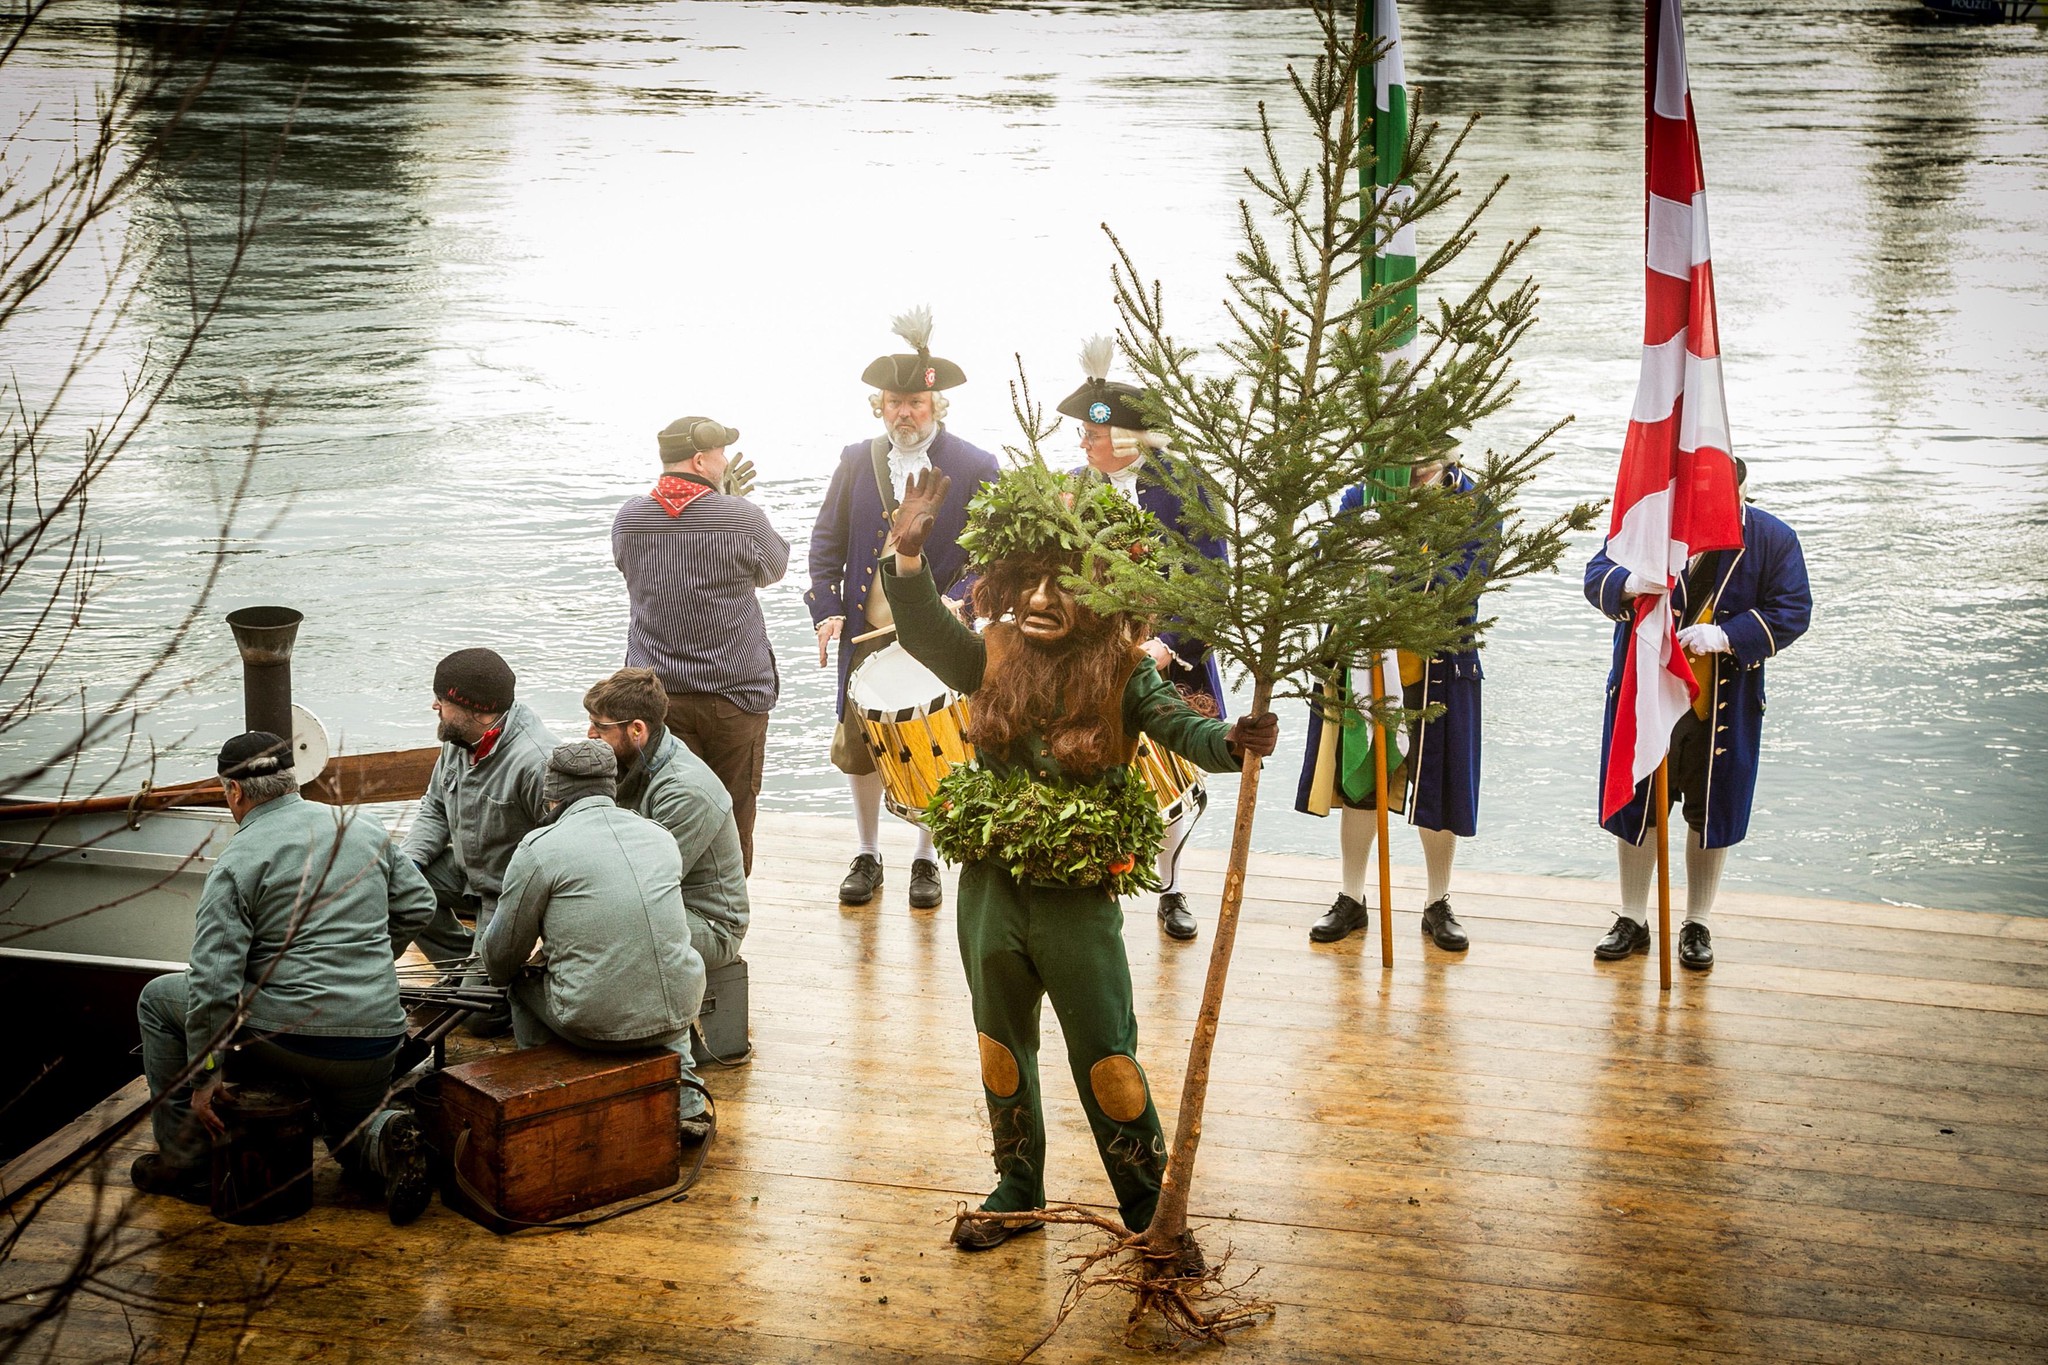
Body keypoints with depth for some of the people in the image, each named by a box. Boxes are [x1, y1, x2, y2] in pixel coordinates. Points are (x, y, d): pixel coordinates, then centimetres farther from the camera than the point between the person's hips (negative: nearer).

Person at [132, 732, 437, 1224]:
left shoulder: (237, 860, -7)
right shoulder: (364, 826, 8)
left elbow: (212, 981, -13)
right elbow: (418, 905, 15)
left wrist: (205, 1076, -6)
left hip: (284, 1038, -5)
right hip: (377, 1041, 5)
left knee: (160, 1000, 20)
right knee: (351, 1139, 32)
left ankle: (184, 1162, 20)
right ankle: (386, 1139, -5)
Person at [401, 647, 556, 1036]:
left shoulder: (538, 762, -30)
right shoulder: (458, 741, -1)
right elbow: (434, 810, 14)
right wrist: (408, 861, -4)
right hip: (466, 872, 9)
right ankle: (464, 965, 8)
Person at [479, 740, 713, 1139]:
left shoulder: (539, 848, -4)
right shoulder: (660, 836, 11)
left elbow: (501, 956, 5)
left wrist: (503, 977, 31)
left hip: (596, 1025, -4)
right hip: (677, 1016, 4)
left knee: (523, 982, 24)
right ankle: (685, 1098, 24)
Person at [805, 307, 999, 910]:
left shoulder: (974, 468, -5)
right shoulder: (856, 460, 4)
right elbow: (827, 542, 7)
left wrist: (955, 602, -19)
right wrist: (826, 609, -5)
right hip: (866, 633, 3)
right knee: (859, 746, 10)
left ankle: (926, 860, 25)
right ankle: (867, 856, 28)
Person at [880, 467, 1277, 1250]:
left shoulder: (1122, 672, -9)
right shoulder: (995, 660, 0)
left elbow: (1182, 728, -19)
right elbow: (923, 632, -9)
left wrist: (1235, 741, -40)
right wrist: (909, 555, -23)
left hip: (1080, 900, -4)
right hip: (990, 890, 4)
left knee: (1105, 1059, 3)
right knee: (1001, 1046, 18)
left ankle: (1149, 1199, 22)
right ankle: (1018, 1188, 37)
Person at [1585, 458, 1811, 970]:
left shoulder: (1773, 540, -7)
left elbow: (1792, 611, -8)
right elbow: (1597, 575, -10)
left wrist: (1727, 636, -24)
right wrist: (1629, 584, -35)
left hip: (1724, 704, 0)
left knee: (1711, 811, 8)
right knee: (1635, 806, 9)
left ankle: (1697, 926, 25)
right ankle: (1632, 920, 25)